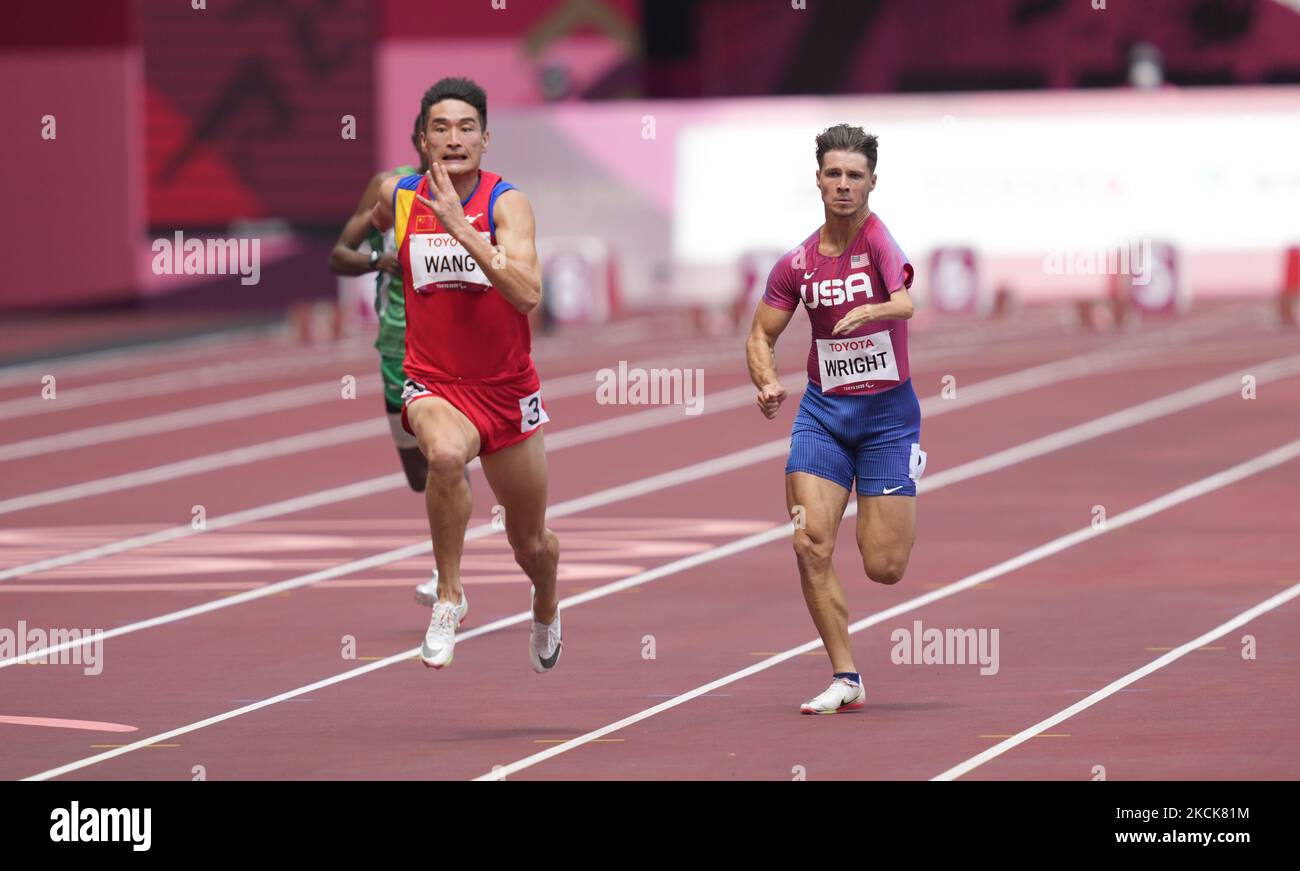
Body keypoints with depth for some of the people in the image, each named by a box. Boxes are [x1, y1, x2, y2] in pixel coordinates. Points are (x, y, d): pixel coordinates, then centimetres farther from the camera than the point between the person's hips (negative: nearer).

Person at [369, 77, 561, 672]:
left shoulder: (507, 203, -14)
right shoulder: (398, 195, -3)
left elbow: (527, 293, -31)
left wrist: (461, 226, -34)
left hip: (507, 388, 0)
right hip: (434, 383, 0)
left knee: (530, 540, 15)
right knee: (446, 453, -37)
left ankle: (546, 608, 52)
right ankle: (449, 597, -18)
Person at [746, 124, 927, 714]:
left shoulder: (878, 238, -12)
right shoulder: (798, 263, 1)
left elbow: (905, 302, -31)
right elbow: (760, 335, 10)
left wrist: (868, 312, -52)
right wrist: (767, 382, -10)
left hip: (888, 411, -3)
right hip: (823, 411, 3)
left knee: (883, 568, -6)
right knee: (811, 544, -13)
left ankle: (901, 520, 33)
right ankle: (846, 680, -3)